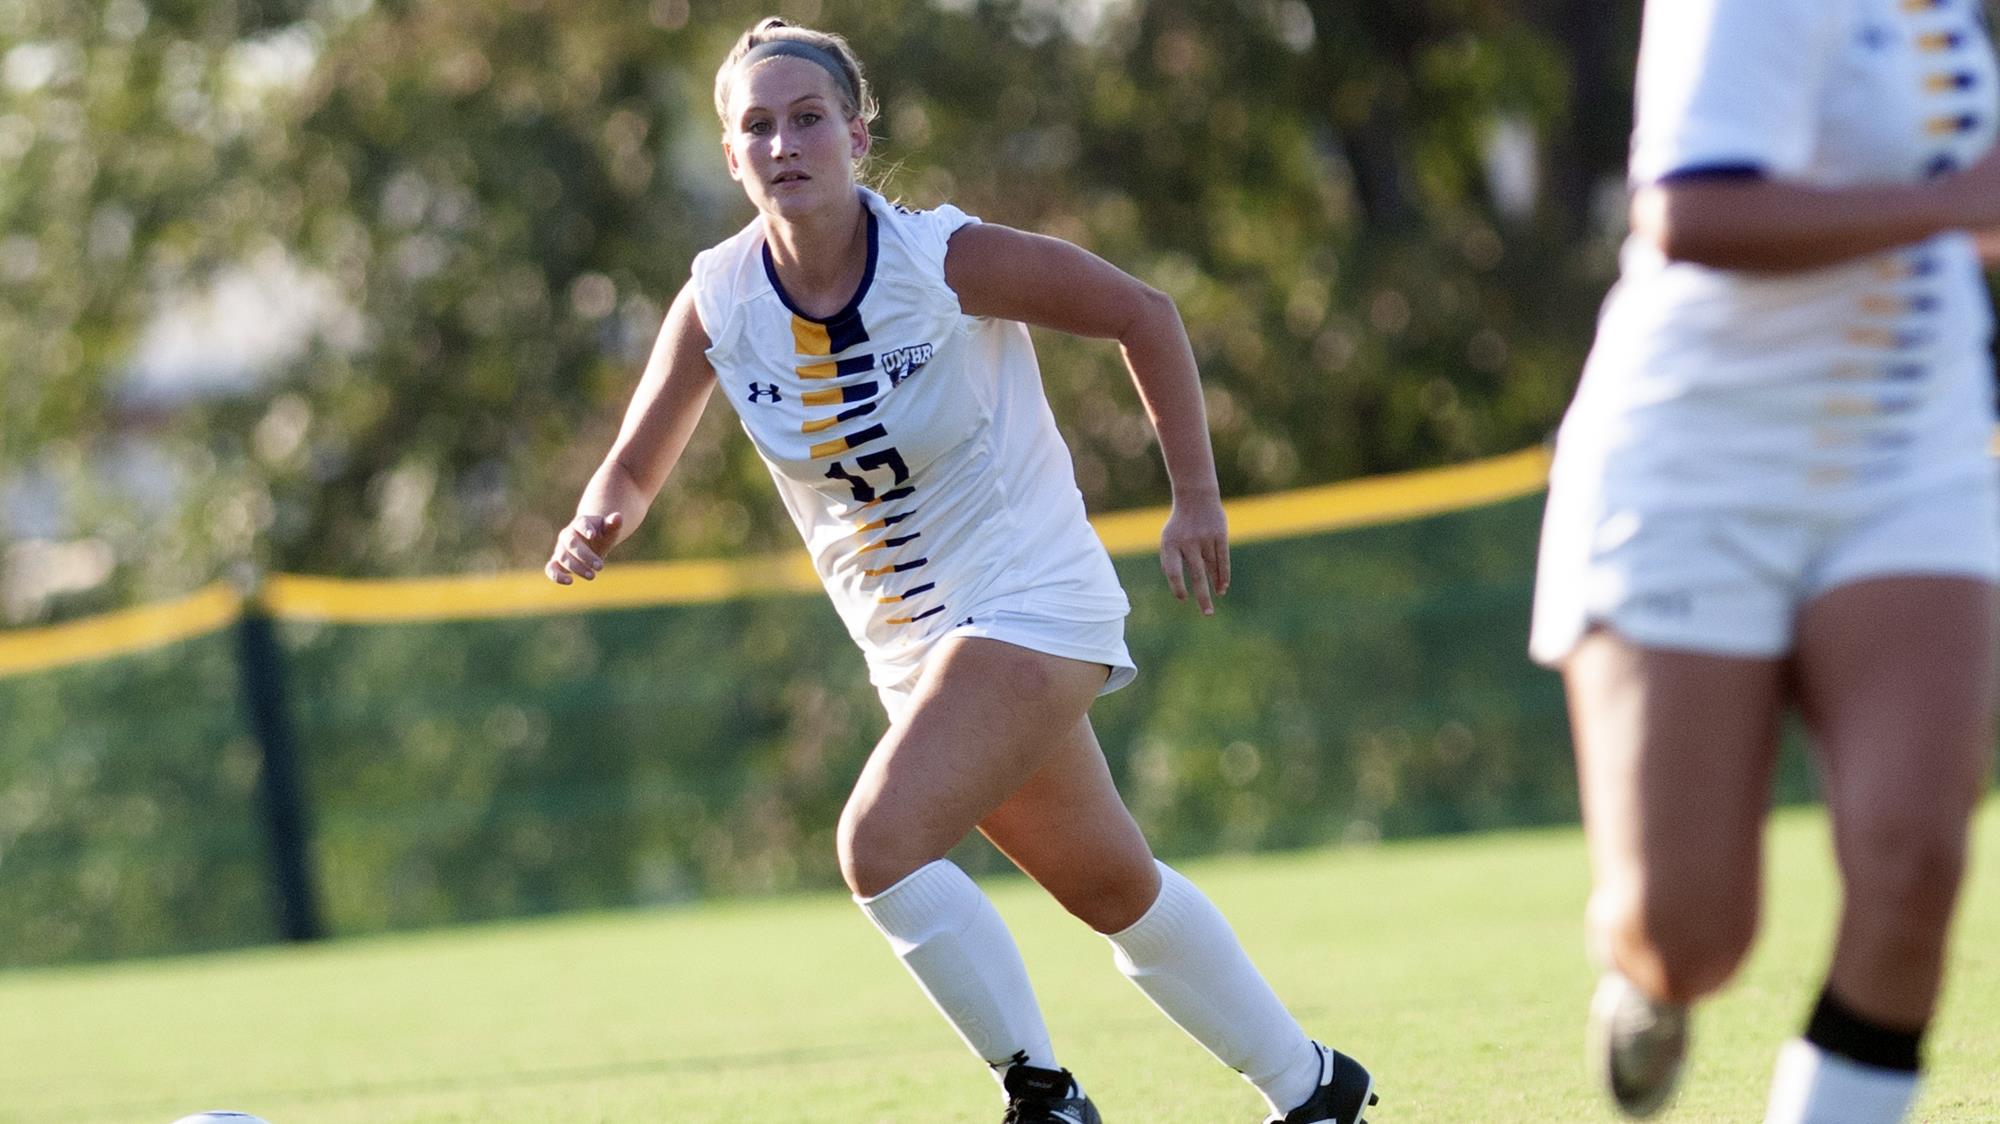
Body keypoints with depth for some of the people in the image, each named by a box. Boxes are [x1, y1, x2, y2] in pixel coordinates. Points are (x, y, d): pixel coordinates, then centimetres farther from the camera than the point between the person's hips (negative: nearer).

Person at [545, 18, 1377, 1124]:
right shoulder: (717, 305, -8)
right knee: (1114, 889, 17)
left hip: (1031, 603, -6)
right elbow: (634, 467, 2)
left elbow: (1142, 314, -7)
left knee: (879, 845, -24)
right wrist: (596, 525, -22)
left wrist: (1195, 497, -8)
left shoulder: (946, 260, -19)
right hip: (909, 644, 6)